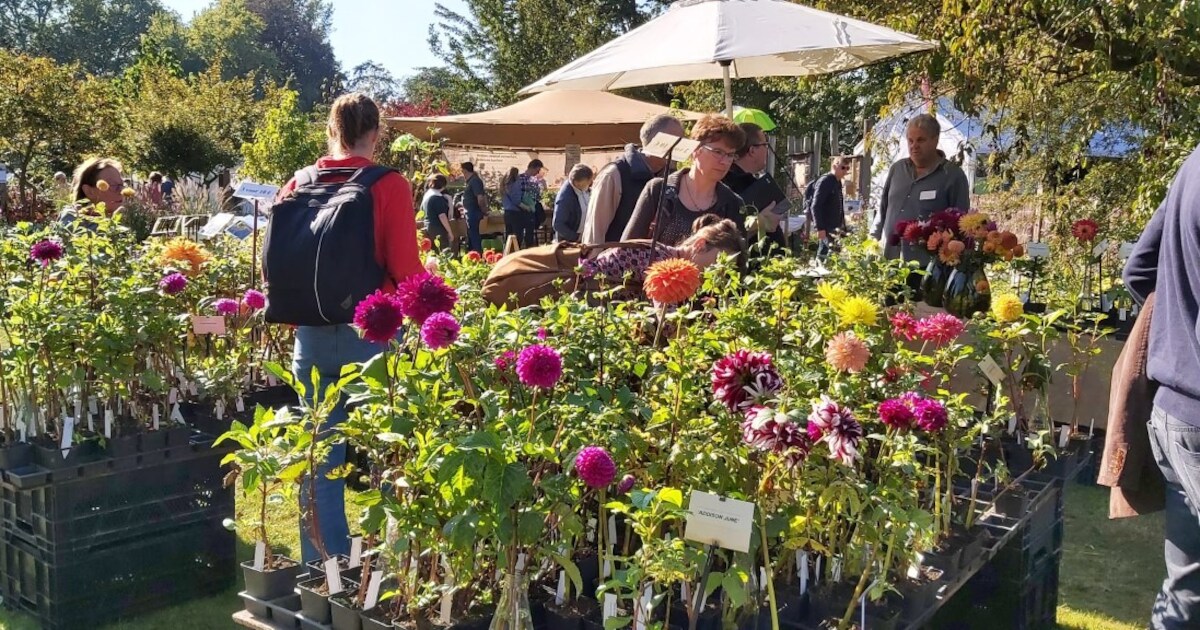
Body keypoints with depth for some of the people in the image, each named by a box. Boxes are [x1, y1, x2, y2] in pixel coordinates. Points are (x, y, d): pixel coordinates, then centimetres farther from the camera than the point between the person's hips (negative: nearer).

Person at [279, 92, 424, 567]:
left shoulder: (298, 185, 5)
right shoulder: (389, 186, -9)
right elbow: (405, 269, -13)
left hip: (312, 337, 4)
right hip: (370, 334, -4)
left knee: (320, 462, 12)